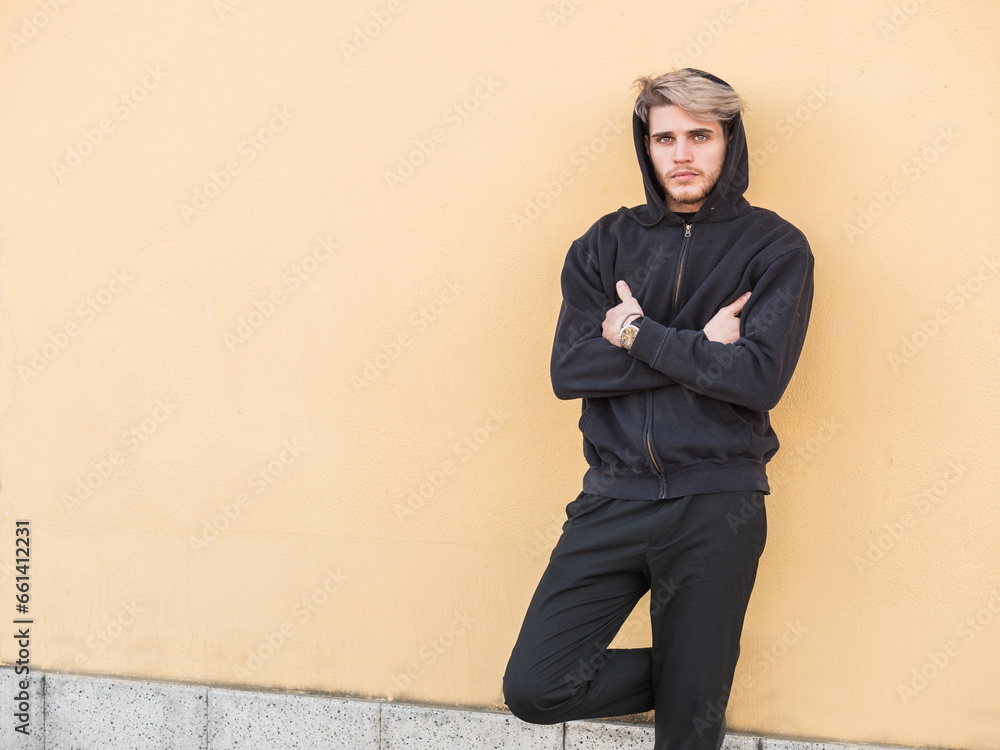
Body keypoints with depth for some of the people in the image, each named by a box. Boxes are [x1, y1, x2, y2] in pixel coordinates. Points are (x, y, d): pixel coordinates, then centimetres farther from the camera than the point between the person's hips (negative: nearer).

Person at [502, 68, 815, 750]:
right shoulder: (608, 243, 9)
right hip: (615, 499, 3)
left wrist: (638, 334, -9)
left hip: (716, 507, -2)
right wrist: (698, 347, -10)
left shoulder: (776, 248, 1)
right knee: (535, 688, -4)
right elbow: (570, 369, -4)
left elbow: (760, 379, -13)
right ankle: (694, 680, 19)